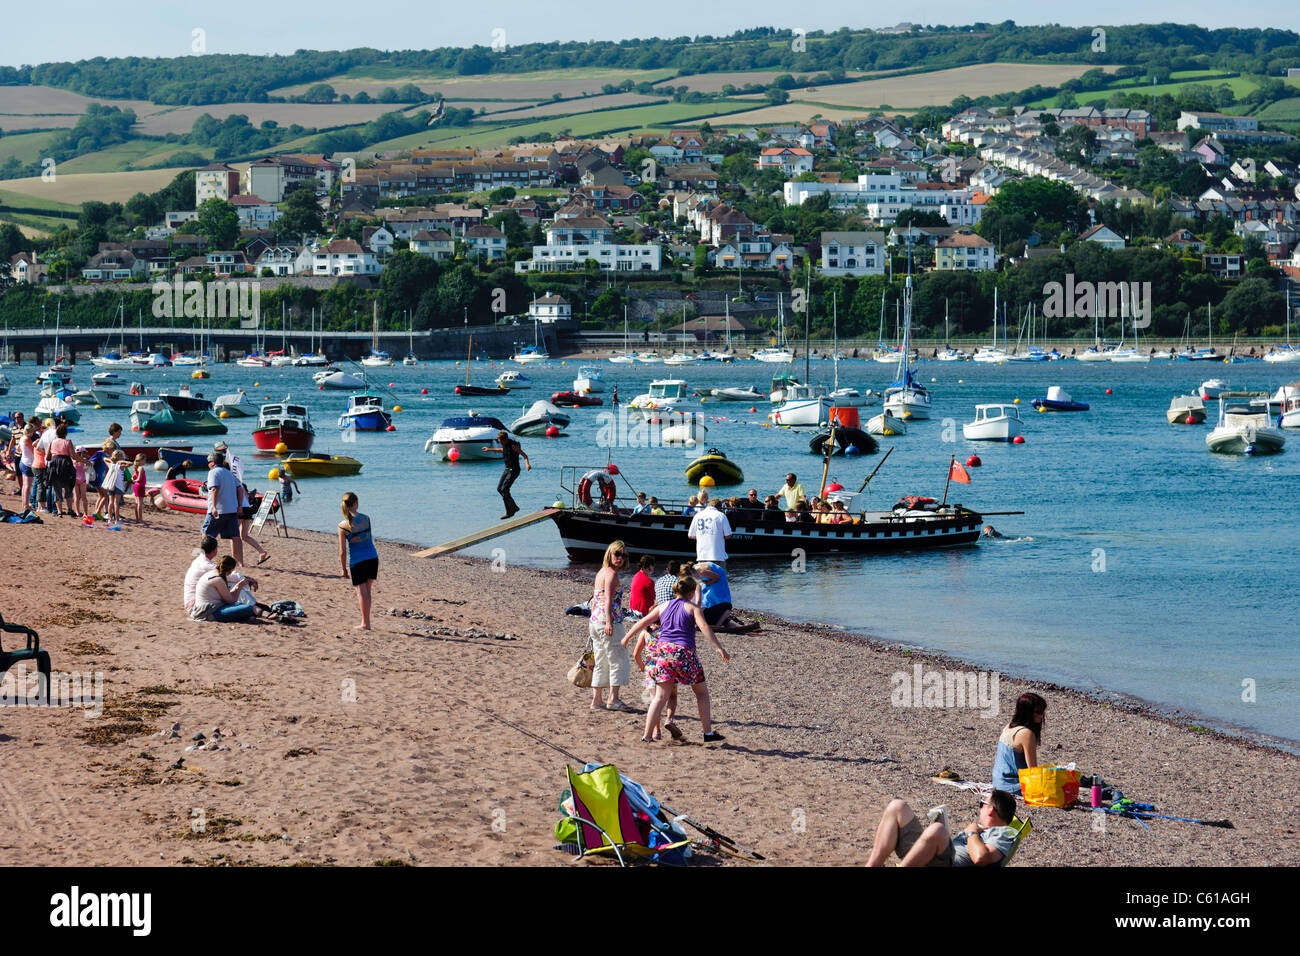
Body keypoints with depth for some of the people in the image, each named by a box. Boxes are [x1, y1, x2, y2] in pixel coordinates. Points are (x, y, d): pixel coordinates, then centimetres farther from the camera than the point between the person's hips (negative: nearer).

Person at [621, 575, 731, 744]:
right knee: (702, 693, 14)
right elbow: (704, 626, -11)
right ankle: (708, 733, 16)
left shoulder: (663, 607, 15)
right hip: (685, 652, -3)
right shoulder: (693, 608, 4)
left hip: (663, 650, 3)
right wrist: (719, 648, -15)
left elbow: (642, 622, 15)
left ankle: (647, 736, -8)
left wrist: (626, 638, 26)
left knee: (660, 697, 2)